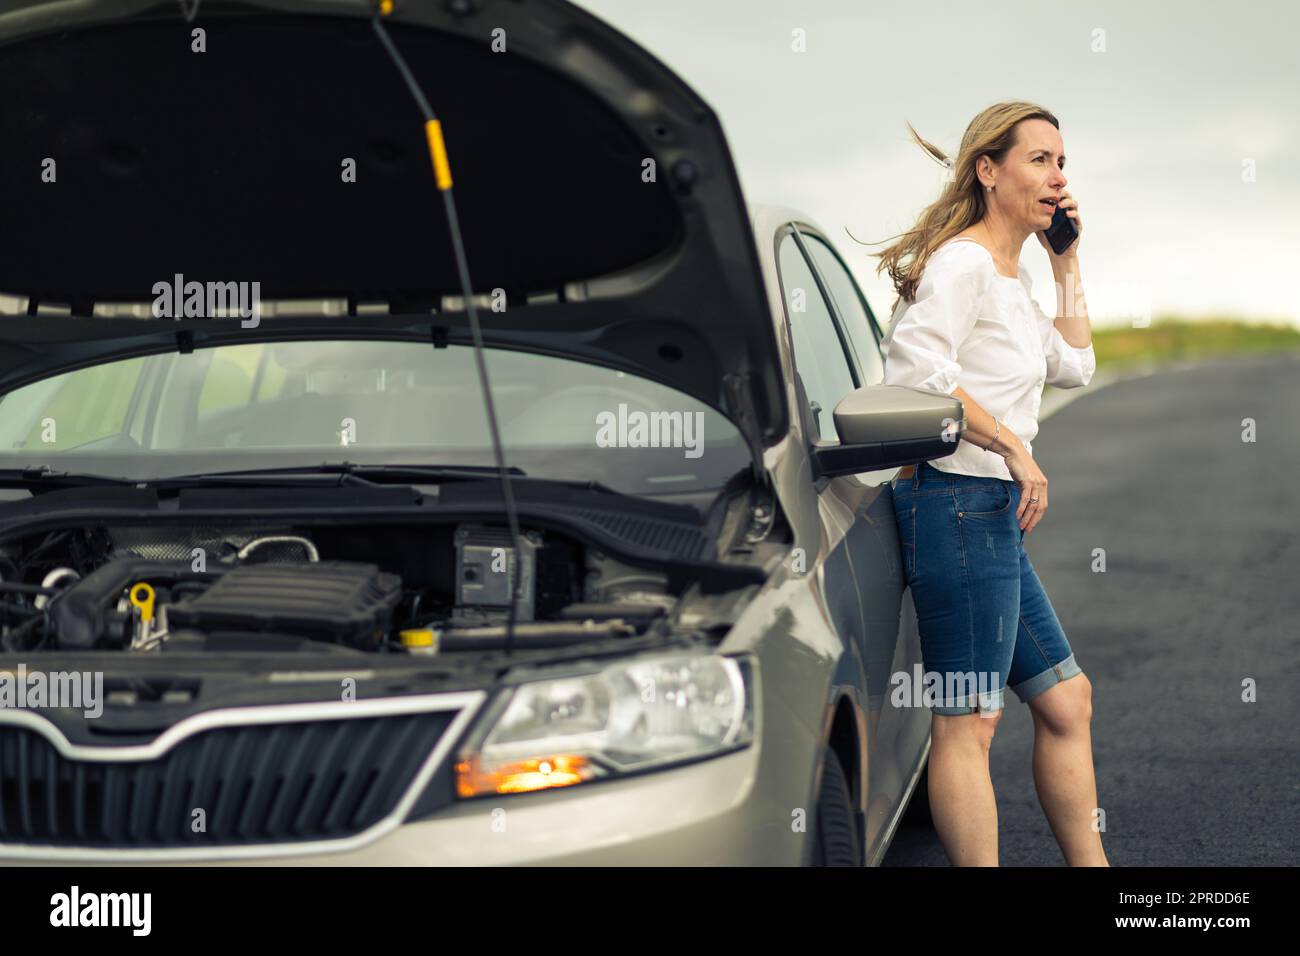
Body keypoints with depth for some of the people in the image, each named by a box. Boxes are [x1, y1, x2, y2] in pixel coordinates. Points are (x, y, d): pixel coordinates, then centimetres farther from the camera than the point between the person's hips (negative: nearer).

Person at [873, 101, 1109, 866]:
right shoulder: (964, 263, -12)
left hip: (994, 515, 11)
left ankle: (1090, 863, 21)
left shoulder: (1013, 276, 18)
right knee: (967, 722, -9)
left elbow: (1076, 367, 26)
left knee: (1067, 702, 14)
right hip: (961, 504, -11)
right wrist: (1013, 445, -22)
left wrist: (1068, 263, 20)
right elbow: (916, 365, -26)